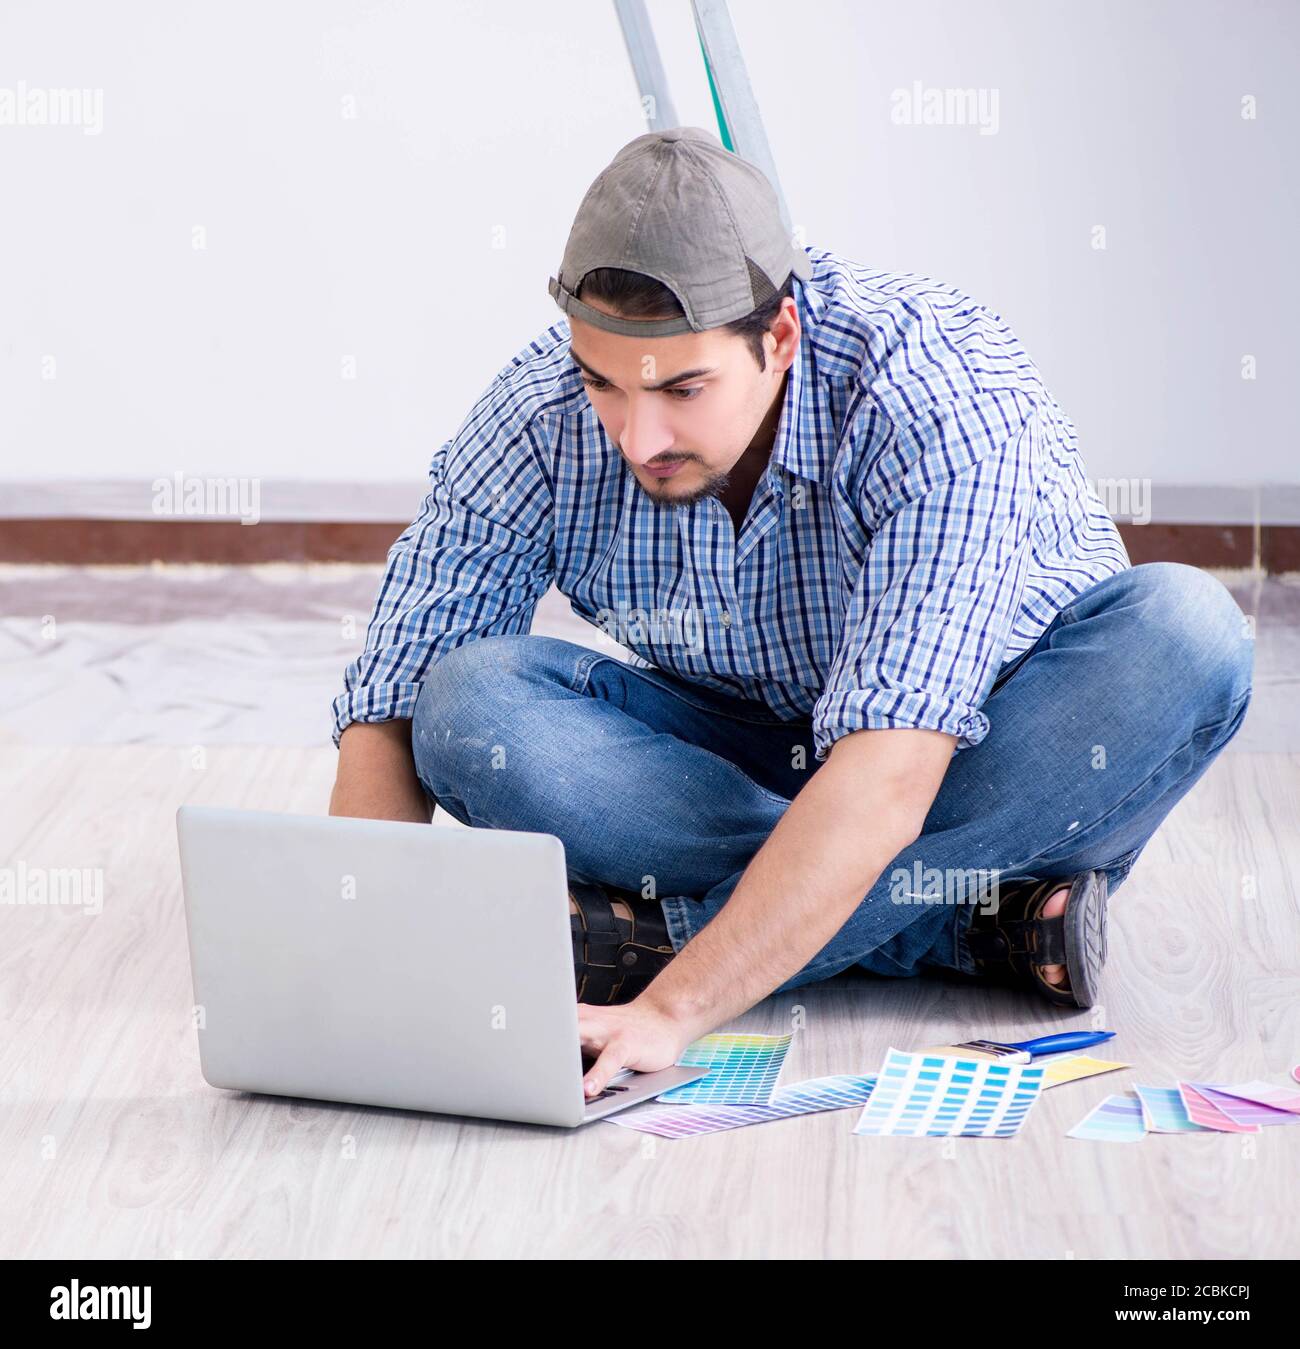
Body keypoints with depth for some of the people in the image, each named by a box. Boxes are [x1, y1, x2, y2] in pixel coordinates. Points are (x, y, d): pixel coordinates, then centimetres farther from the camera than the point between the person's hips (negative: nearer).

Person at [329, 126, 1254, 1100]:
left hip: (973, 762, -2)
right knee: (469, 703, -24)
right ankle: (975, 918, -24)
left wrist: (669, 1009, -49)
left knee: (1183, 636, -34)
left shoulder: (939, 400, -33)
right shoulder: (543, 417, -20)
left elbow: (888, 775, -41)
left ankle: (663, 935, -31)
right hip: (746, 751, 3)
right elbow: (392, 707, -16)